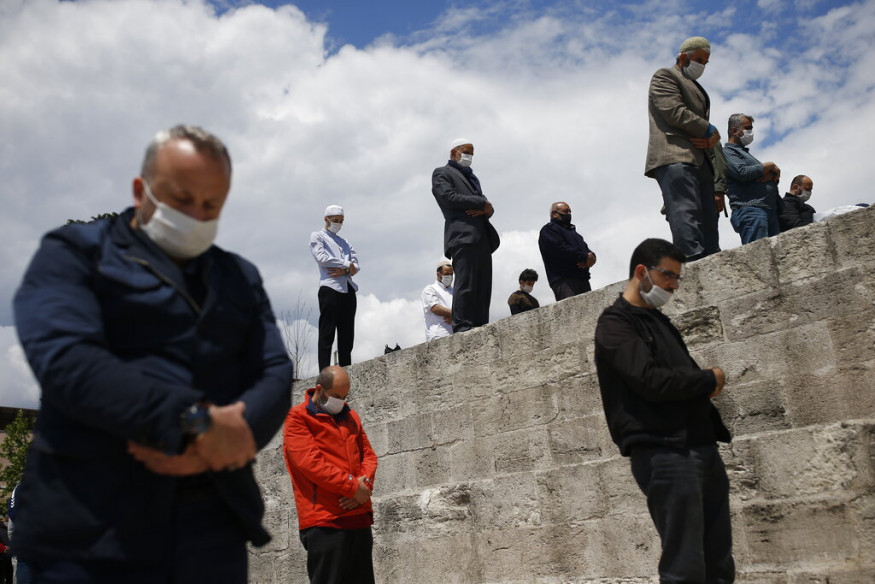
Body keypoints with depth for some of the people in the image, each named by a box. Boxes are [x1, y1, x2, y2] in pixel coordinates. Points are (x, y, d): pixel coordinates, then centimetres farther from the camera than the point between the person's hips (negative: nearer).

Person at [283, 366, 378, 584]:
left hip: (359, 518, 6)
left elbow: (368, 454, 16)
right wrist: (352, 486, -13)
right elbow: (310, 462, -12)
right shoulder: (298, 417, -2)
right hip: (324, 520, -6)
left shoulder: (350, 417, 19)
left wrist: (365, 483, -6)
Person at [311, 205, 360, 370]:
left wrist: (345, 270, -9)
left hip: (348, 289, 6)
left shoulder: (345, 242, 27)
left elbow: (356, 266, 13)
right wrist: (346, 264, -2)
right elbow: (321, 258, -7)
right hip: (330, 287, -6)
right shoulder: (317, 236, 11)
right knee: (327, 334, -10)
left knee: (347, 336, 2)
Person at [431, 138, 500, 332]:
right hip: (463, 235, -7)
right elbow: (449, 198, -8)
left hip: (482, 237, 7)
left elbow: (487, 207, 23)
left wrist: (485, 208, -2)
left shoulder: (472, 177, 33)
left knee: (483, 286, -1)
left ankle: (480, 329, -5)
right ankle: (462, 327, -19)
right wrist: (481, 203, -3)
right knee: (465, 284, -16)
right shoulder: (442, 173, 11)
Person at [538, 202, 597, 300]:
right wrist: (585, 257, -9)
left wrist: (591, 257, -4)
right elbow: (561, 249, -11)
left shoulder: (573, 232, 33)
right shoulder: (548, 230, 5)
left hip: (582, 280, 8)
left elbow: (587, 250, 22)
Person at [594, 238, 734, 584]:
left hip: (702, 447, 8)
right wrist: (708, 379, -2)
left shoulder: (659, 321, 22)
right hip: (663, 453, -8)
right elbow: (650, 380, -17)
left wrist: (708, 386, -2)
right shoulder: (614, 323, -4)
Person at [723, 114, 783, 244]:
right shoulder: (727, 152, 5)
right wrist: (770, 166, 2)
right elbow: (742, 172, -14)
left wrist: (771, 174, -1)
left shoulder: (746, 153, 32)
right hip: (750, 210, -9)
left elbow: (776, 173, 26)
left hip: (771, 210, 9)